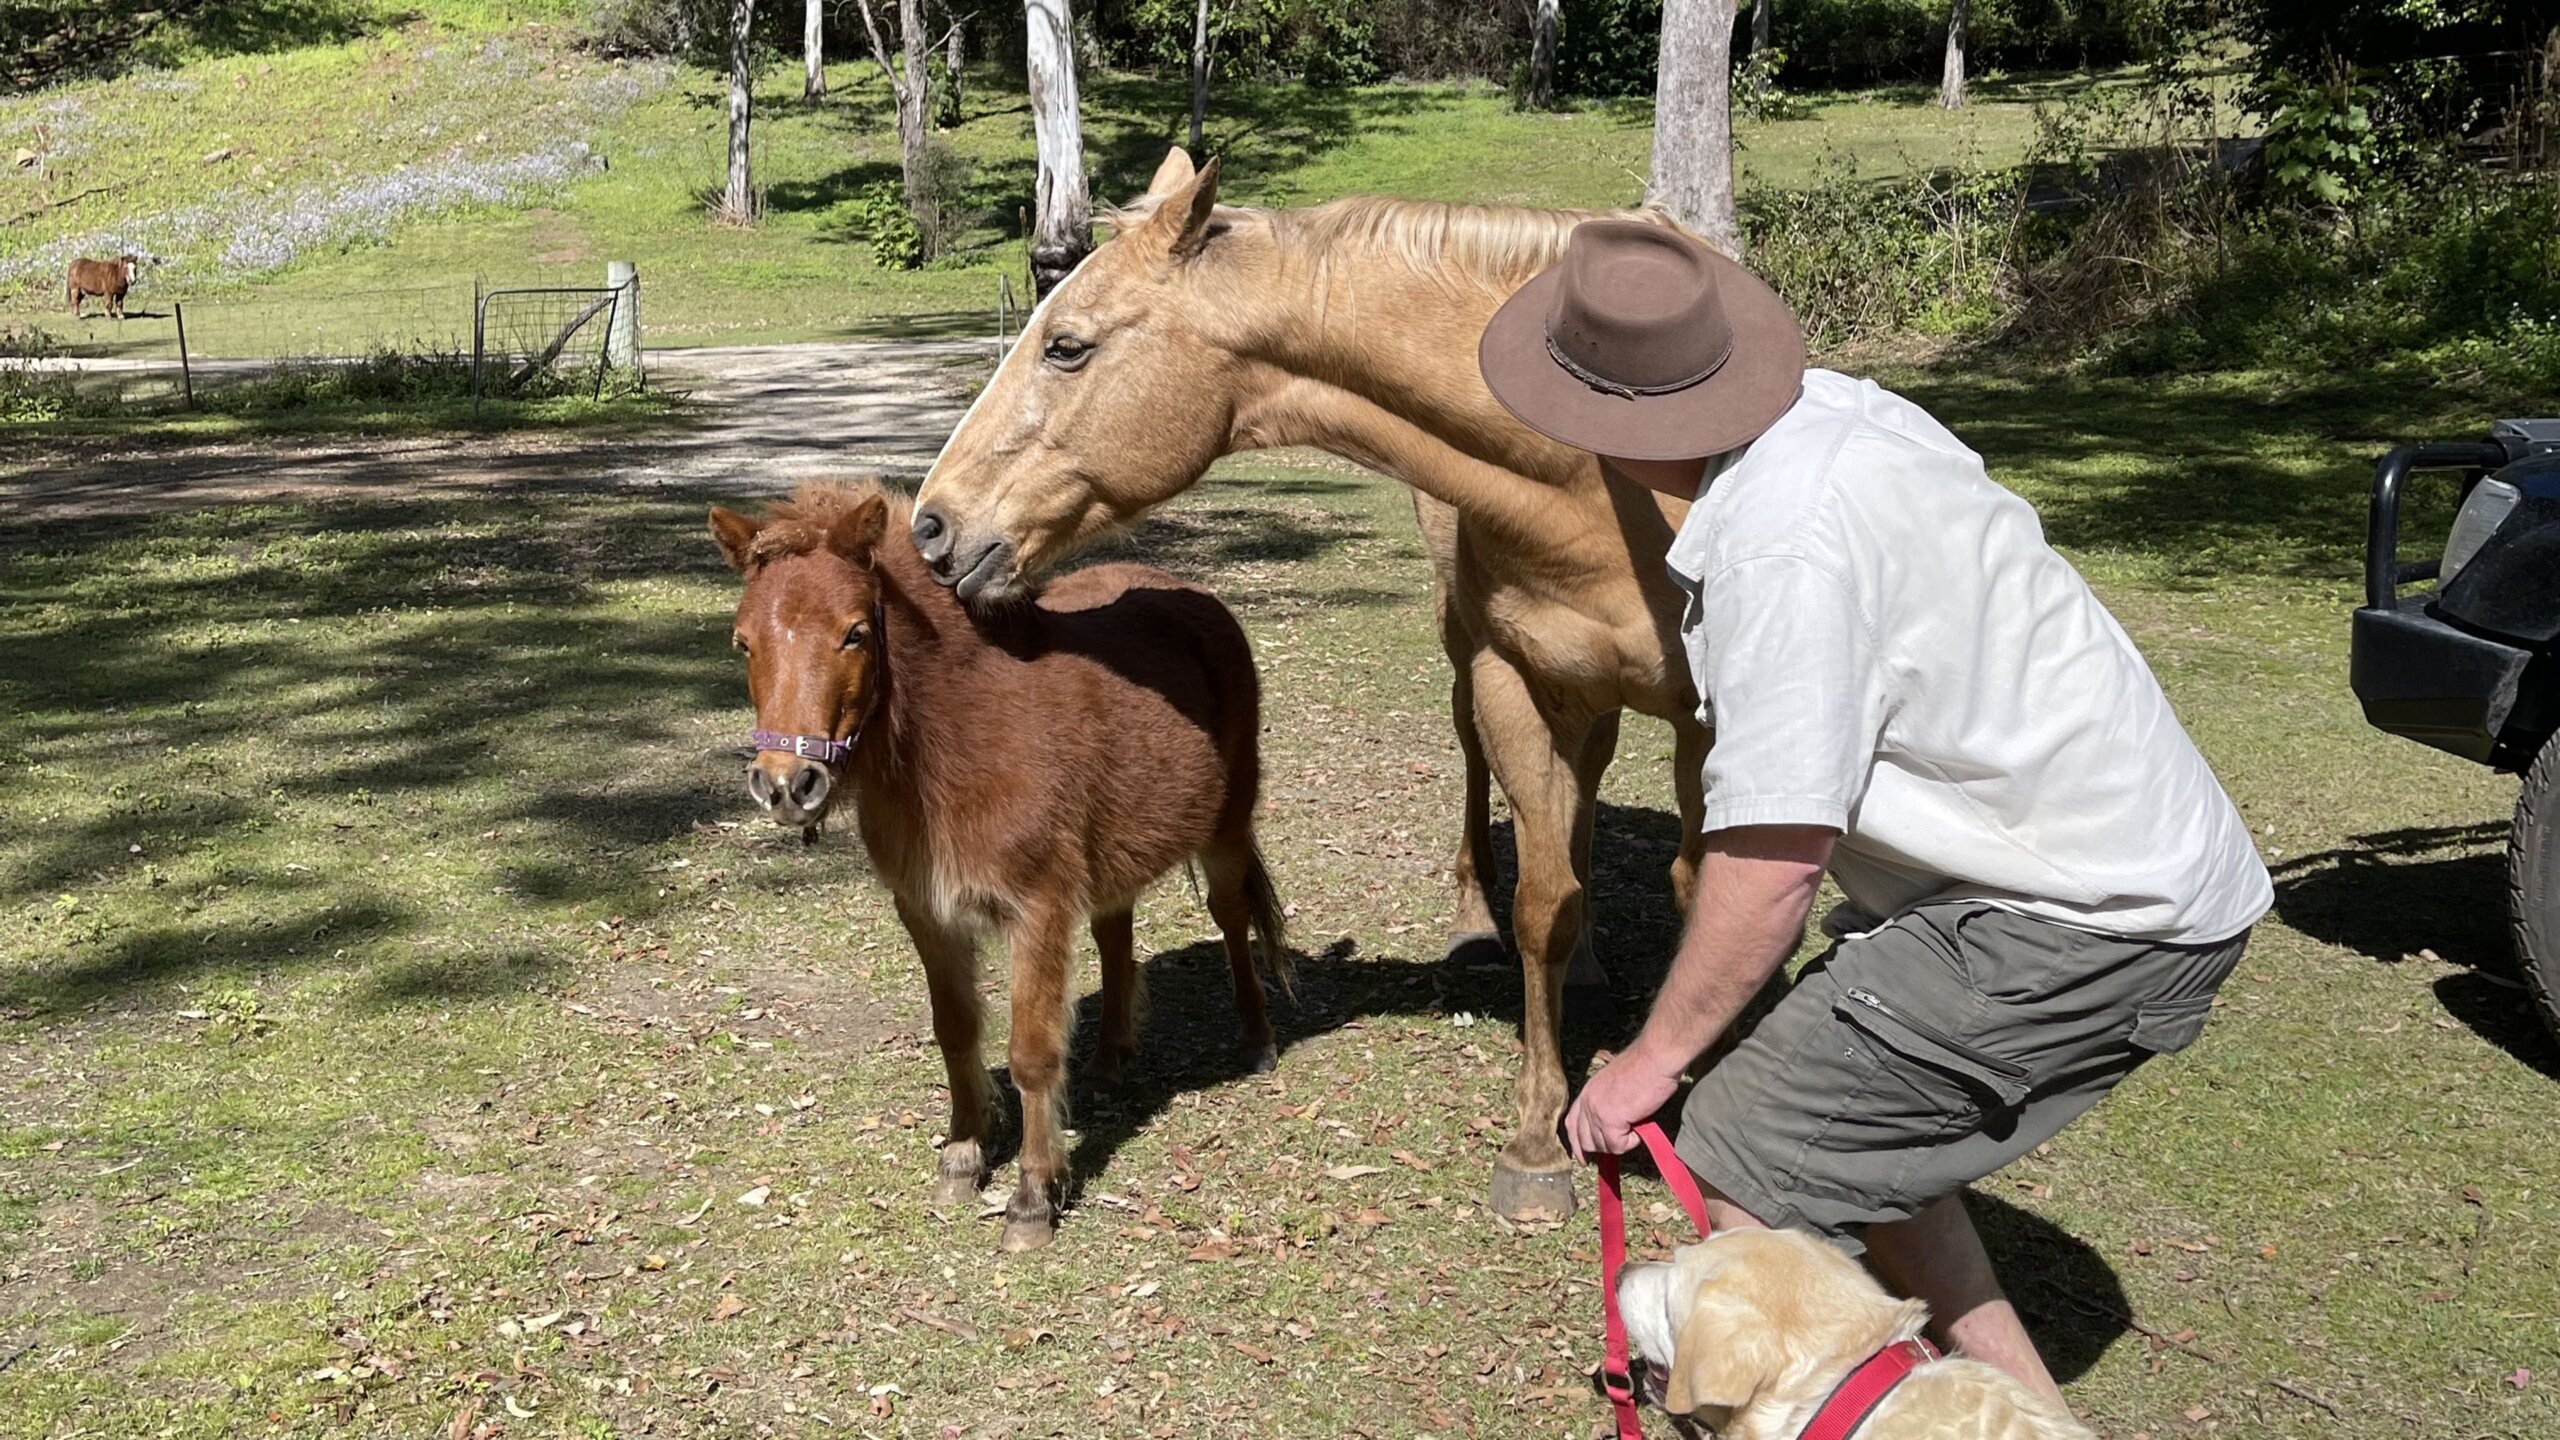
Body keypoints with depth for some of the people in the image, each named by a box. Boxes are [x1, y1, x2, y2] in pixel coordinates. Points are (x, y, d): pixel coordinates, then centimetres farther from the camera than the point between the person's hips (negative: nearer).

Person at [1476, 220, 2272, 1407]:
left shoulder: (1782, 549, -26)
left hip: (2082, 925, -10)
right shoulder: (1838, 409, 2)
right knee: (1847, 1127, 19)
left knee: (1751, 1152, -9)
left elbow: (1772, 857, -24)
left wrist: (1653, 1057, -12)